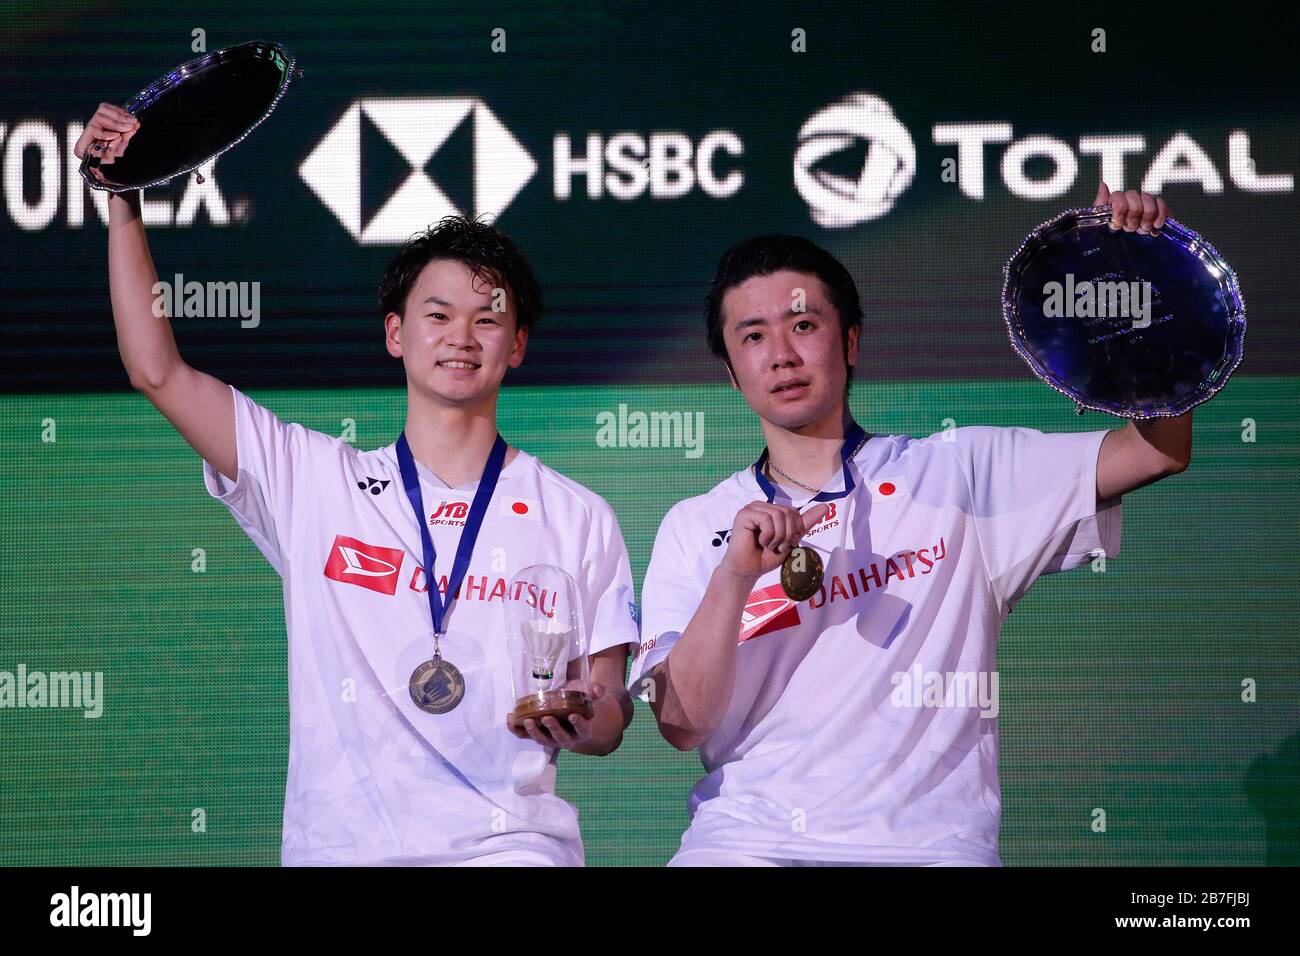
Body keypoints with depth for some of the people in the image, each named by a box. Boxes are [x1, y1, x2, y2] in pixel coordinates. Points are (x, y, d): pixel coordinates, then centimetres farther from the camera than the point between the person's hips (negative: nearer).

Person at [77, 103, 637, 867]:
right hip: (337, 847, 1)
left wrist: (574, 726, -12)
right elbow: (156, 371, 11)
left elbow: (609, 719, 11)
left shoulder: (576, 517, 12)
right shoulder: (314, 481, 13)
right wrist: (123, 200, 10)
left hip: (510, 845, 0)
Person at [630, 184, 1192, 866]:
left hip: (929, 841, 0)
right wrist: (734, 579, -12)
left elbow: (1160, 449, 6)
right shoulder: (695, 530, 13)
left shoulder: (955, 473, 12)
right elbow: (682, 725, 2)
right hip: (747, 840, 1)